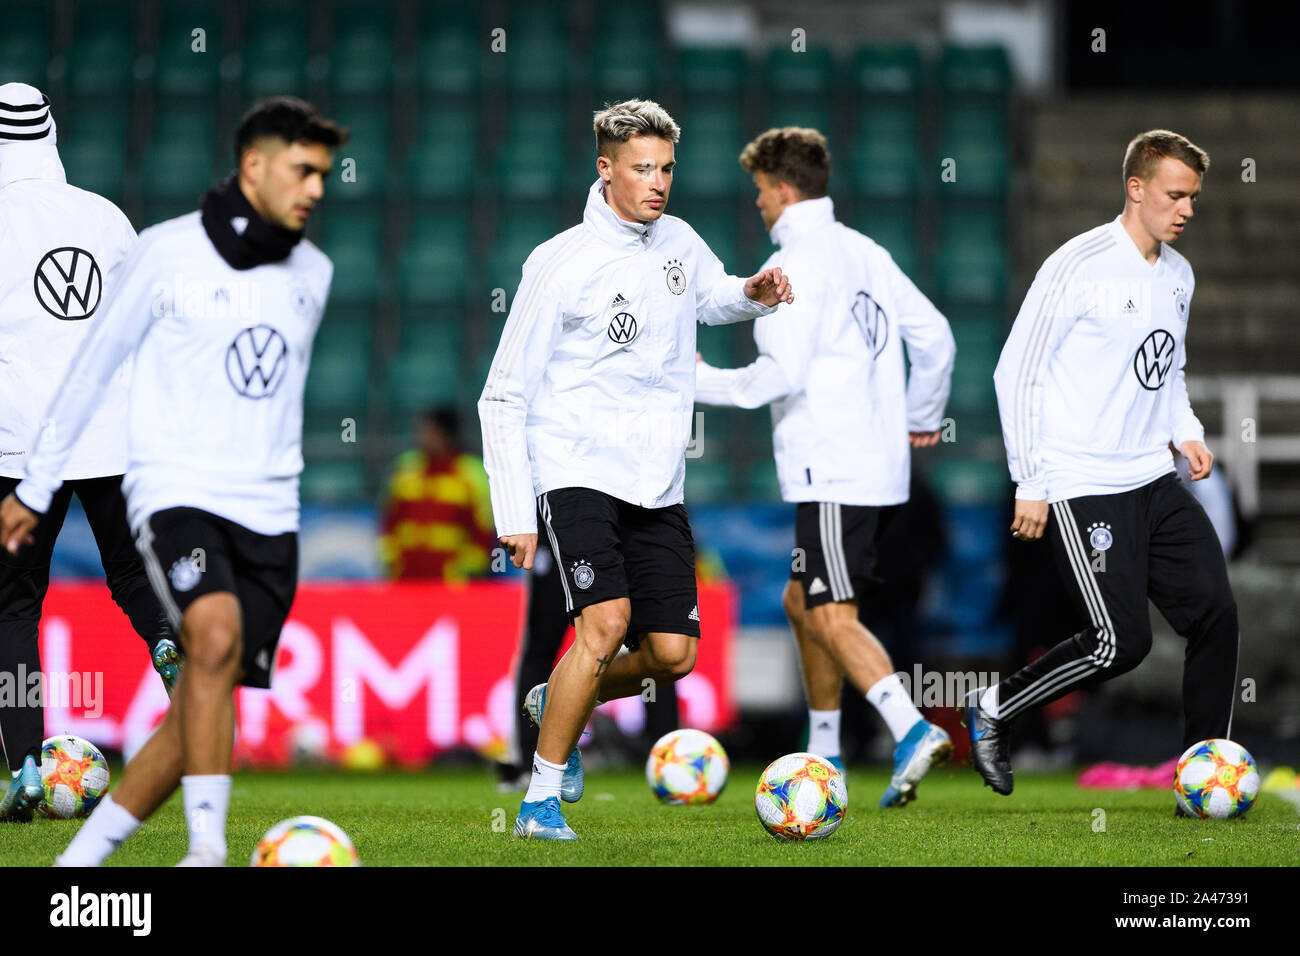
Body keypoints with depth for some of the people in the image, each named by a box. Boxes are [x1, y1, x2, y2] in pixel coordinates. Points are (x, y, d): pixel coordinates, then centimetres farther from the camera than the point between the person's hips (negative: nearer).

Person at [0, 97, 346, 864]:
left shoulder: (313, 273, 11)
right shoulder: (169, 253, -4)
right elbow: (95, 364, 4)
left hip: (269, 512, 5)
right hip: (176, 491, -5)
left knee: (206, 701, -1)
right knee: (216, 634, -30)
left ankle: (83, 857, 9)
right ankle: (208, 848, -27)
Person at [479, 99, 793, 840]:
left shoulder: (679, 243, 7)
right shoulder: (562, 264, -10)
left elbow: (711, 298, 32)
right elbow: (504, 398, -6)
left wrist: (754, 294, 7)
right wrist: (515, 513, -12)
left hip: (658, 485, 6)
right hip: (578, 470, -6)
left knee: (673, 654, -2)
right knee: (606, 623, -24)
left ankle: (559, 705, 28)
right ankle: (541, 800, -12)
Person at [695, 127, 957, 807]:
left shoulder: (794, 264, -11)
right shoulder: (866, 253, 15)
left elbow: (782, 373, -17)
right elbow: (935, 337, 16)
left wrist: (699, 380, -4)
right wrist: (921, 418, 30)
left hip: (832, 469, -9)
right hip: (880, 464, 9)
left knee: (831, 617, -12)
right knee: (803, 600, 19)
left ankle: (913, 733, -30)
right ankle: (824, 757, 22)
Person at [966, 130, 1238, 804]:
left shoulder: (1179, 275, 12)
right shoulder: (1079, 266, -12)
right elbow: (1015, 372, -10)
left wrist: (1186, 432, 7)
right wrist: (1029, 485, -11)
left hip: (1155, 481, 8)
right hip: (1082, 488, -8)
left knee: (1214, 611, -2)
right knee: (1123, 641, -12)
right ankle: (994, 710, 9)